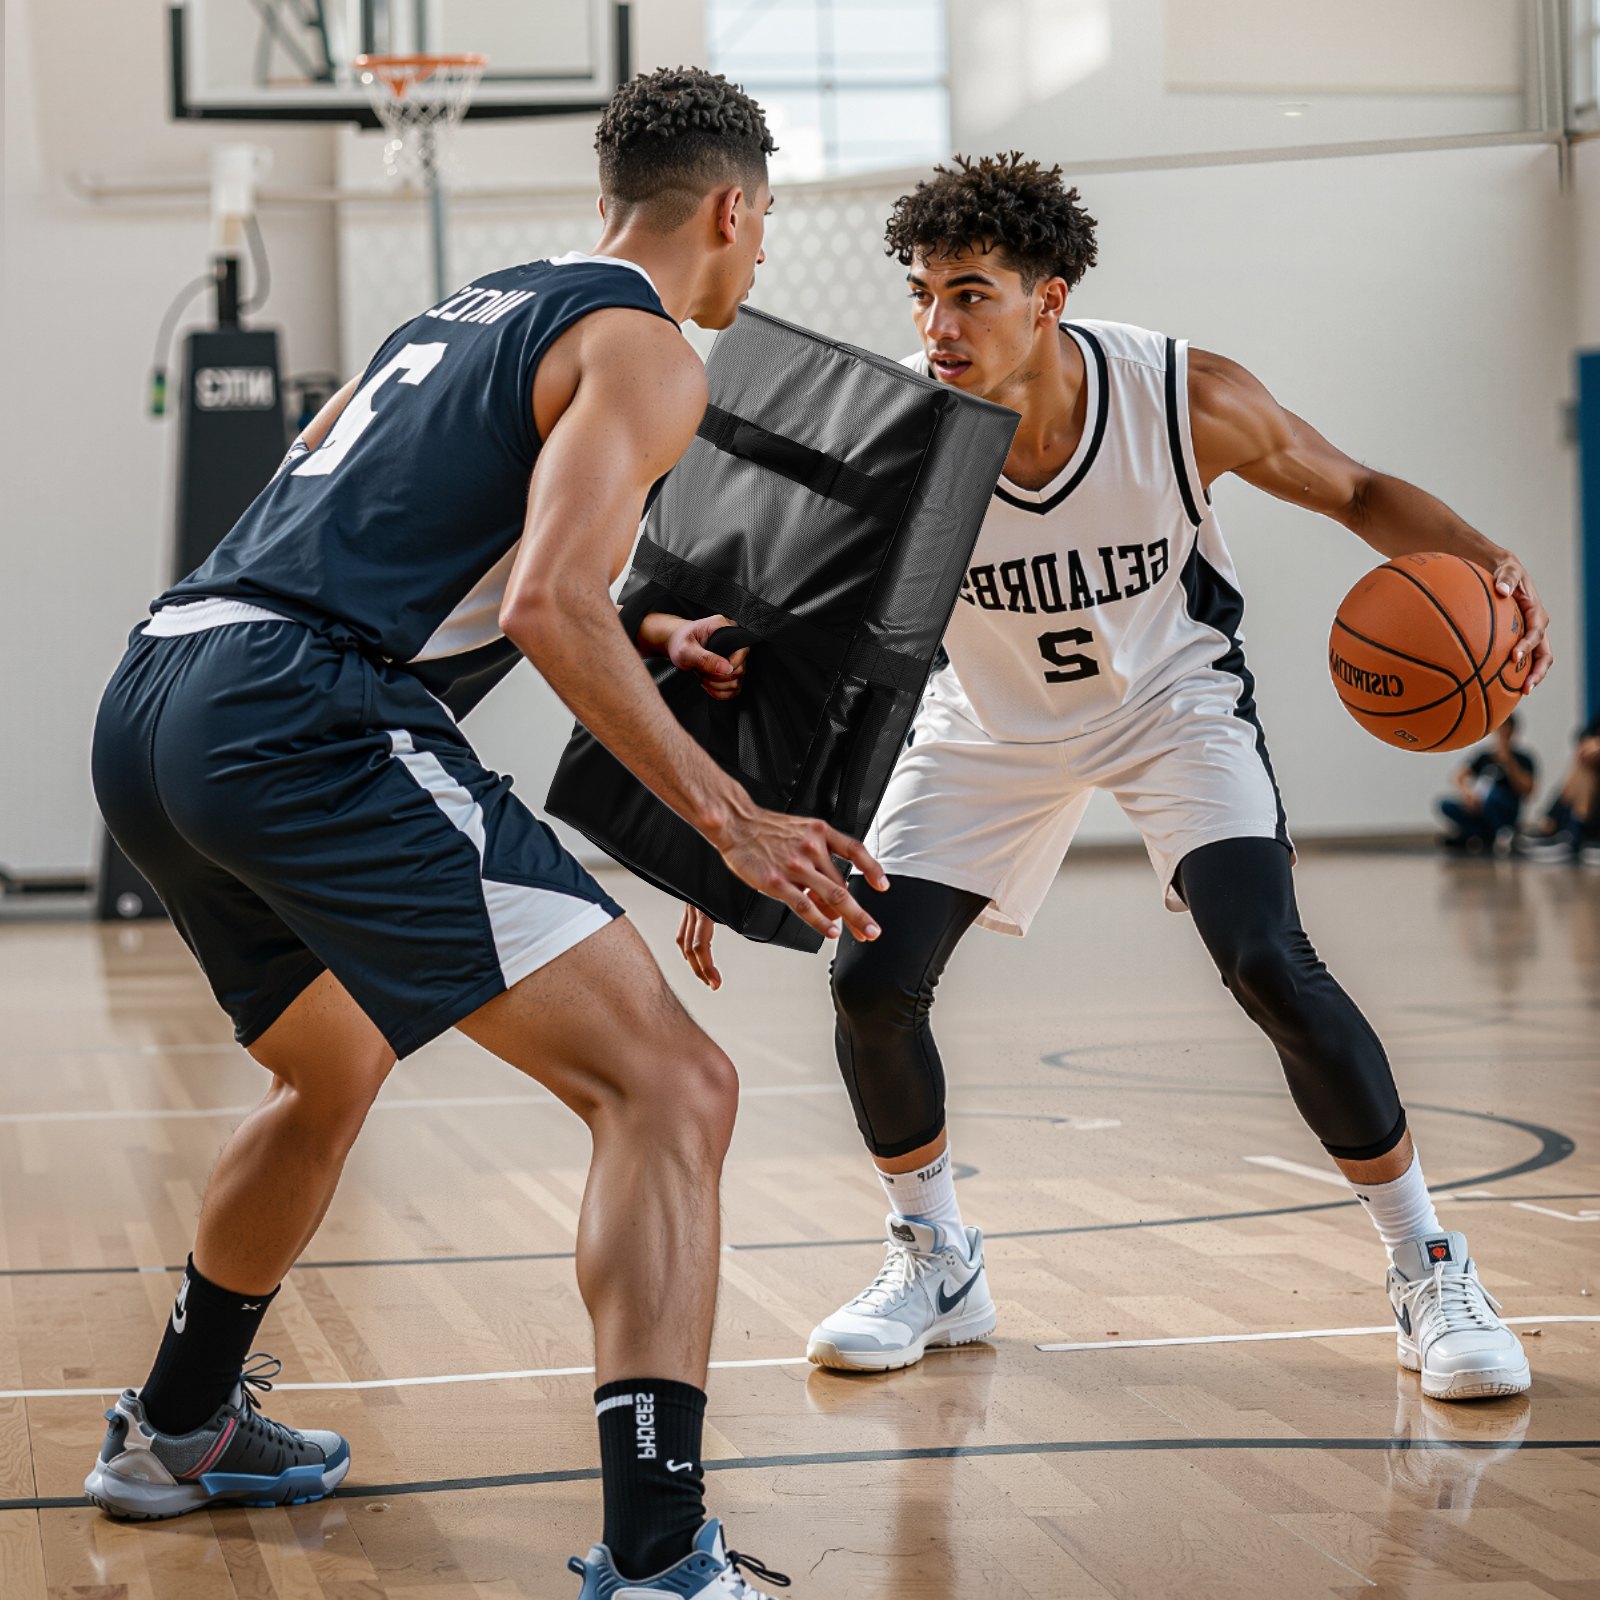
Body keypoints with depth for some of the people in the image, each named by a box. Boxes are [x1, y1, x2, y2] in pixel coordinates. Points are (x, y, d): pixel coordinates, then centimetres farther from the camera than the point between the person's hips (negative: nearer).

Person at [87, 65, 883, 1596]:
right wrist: (732, 821, -8)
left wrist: (630, 647, 38)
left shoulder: (454, 315, 27)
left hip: (151, 711, 9)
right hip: (306, 720, -9)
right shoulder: (644, 350, 2)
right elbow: (549, 608, -13)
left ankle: (177, 1426, 48)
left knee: (332, 1073, 34)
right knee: (665, 1084, -11)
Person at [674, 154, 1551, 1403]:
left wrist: (1482, 562, -30)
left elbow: (1355, 493, -10)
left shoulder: (1190, 399, -29)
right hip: (993, 723, 2)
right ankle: (936, 1266, 19)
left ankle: (1431, 1273, -2)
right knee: (872, 984, -7)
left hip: (1175, 699, -2)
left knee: (1272, 966, -21)